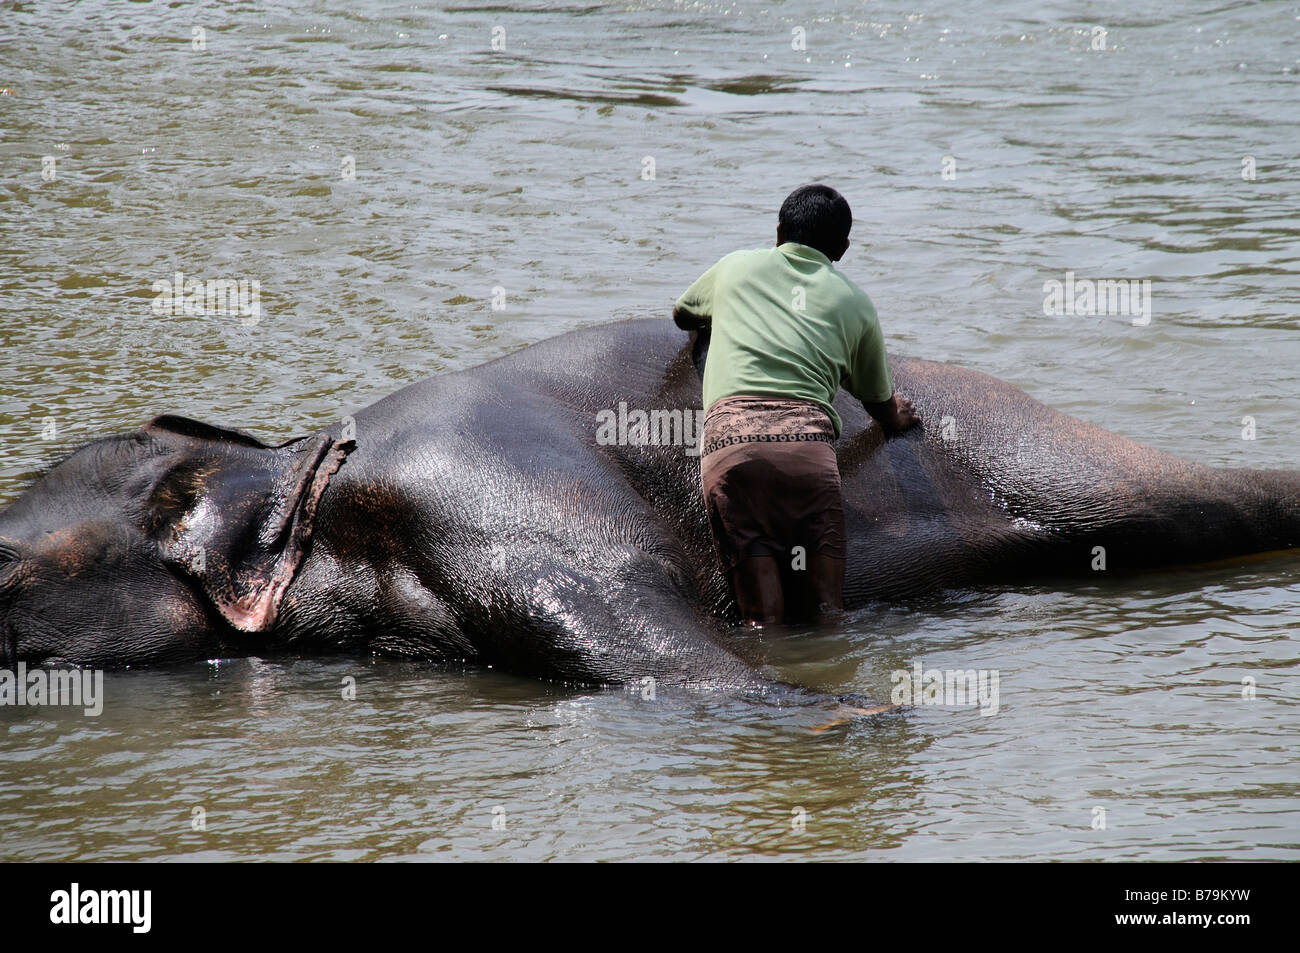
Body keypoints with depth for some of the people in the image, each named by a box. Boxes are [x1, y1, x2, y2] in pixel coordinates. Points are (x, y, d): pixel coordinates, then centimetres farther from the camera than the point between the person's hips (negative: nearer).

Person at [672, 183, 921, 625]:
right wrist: (898, 417, 59)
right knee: (827, 611, 0)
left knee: (762, 614, -5)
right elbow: (885, 411, 35)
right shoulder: (855, 302, 25)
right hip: (807, 436, 0)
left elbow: (682, 315, 49)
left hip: (729, 434, 0)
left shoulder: (736, 267, 27)